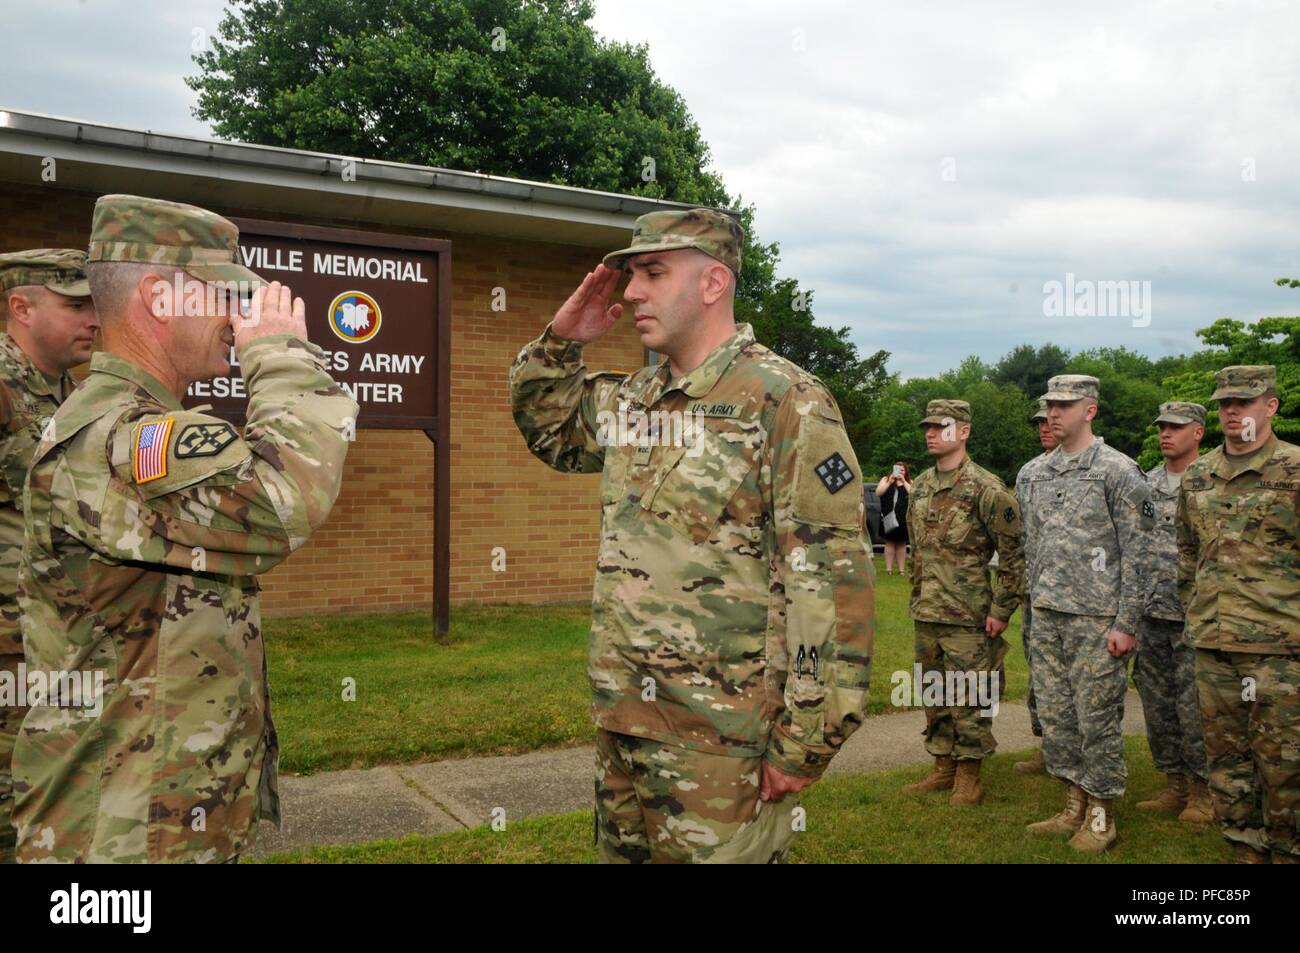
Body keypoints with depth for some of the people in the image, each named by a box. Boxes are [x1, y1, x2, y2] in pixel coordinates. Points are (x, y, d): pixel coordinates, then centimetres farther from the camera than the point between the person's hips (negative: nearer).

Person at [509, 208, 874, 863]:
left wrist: (804, 743, -18)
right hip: (619, 719, 8)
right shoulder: (632, 398, 10)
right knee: (621, 852, 21)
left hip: (720, 738, -7)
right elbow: (547, 429, 27)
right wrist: (560, 343, 9)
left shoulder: (784, 402, -14)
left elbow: (832, 583, -17)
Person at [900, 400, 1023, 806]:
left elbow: (1015, 555, -11)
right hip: (925, 615, 7)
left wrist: (1001, 610, -12)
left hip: (967, 617, -7)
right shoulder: (921, 486, 10)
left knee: (968, 697, 2)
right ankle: (943, 768, 27)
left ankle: (969, 776, 15)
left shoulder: (985, 489, -11)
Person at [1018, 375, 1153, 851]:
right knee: (1055, 716, 12)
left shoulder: (1118, 471, -8)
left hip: (1095, 619, -7)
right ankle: (1074, 807, 26)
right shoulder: (1038, 474, 12)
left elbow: (1136, 553, -11)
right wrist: (1035, 605, 15)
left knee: (1097, 718, 2)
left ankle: (1101, 817, 16)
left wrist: (1125, 623, -14)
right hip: (1047, 617, 7)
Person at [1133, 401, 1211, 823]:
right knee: (1157, 702, 11)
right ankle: (1175, 785, 24)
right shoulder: (1146, 484, 11)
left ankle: (1203, 791, 14)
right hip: (1150, 614, 6)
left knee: (1194, 706, -1)